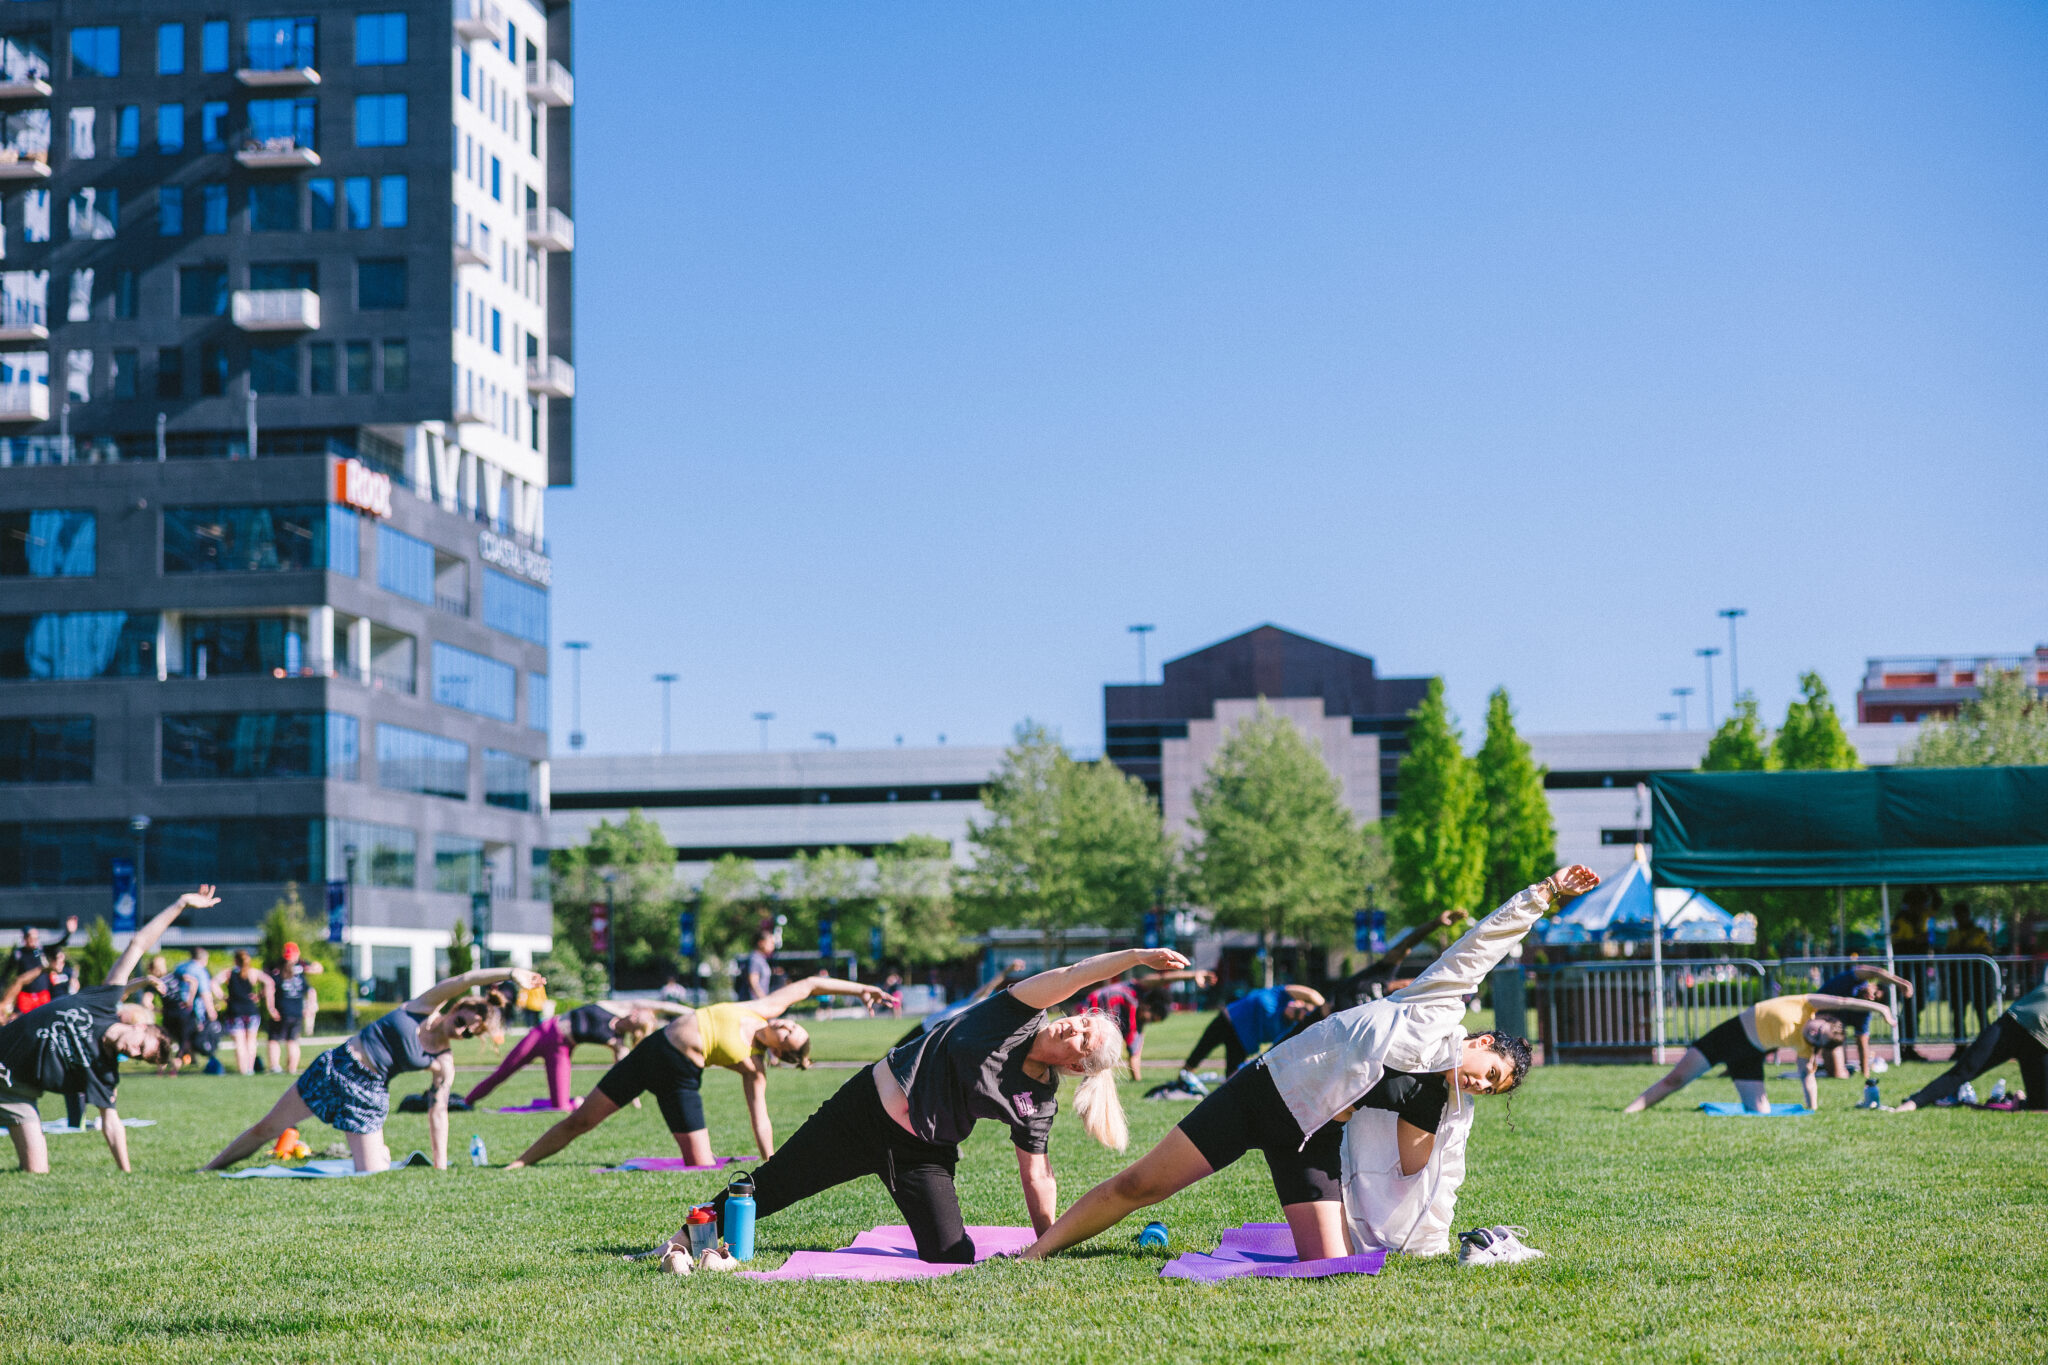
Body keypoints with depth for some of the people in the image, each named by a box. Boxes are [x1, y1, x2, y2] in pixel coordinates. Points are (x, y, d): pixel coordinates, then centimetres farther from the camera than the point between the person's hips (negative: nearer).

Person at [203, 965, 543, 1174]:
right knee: (266, 1129, 7)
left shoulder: (443, 1065, -4)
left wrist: (440, 1166, -4)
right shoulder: (425, 1006, -7)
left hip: (369, 1094, 0)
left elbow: (438, 1112, 1)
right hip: (335, 1067, 0)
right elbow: (463, 981, -20)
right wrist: (509, 973, -32)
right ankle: (208, 1171, 24)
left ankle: (380, 1154, 24)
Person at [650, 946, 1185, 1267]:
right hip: (868, 1106, -3)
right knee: (774, 1186, 3)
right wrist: (1134, 955, -40)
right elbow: (1072, 976, -28)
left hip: (923, 1155, 3)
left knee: (953, 1259, -13)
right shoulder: (1019, 1015, -14)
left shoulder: (1039, 1100, -5)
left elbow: (1036, 1174, 0)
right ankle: (690, 1236, 25)